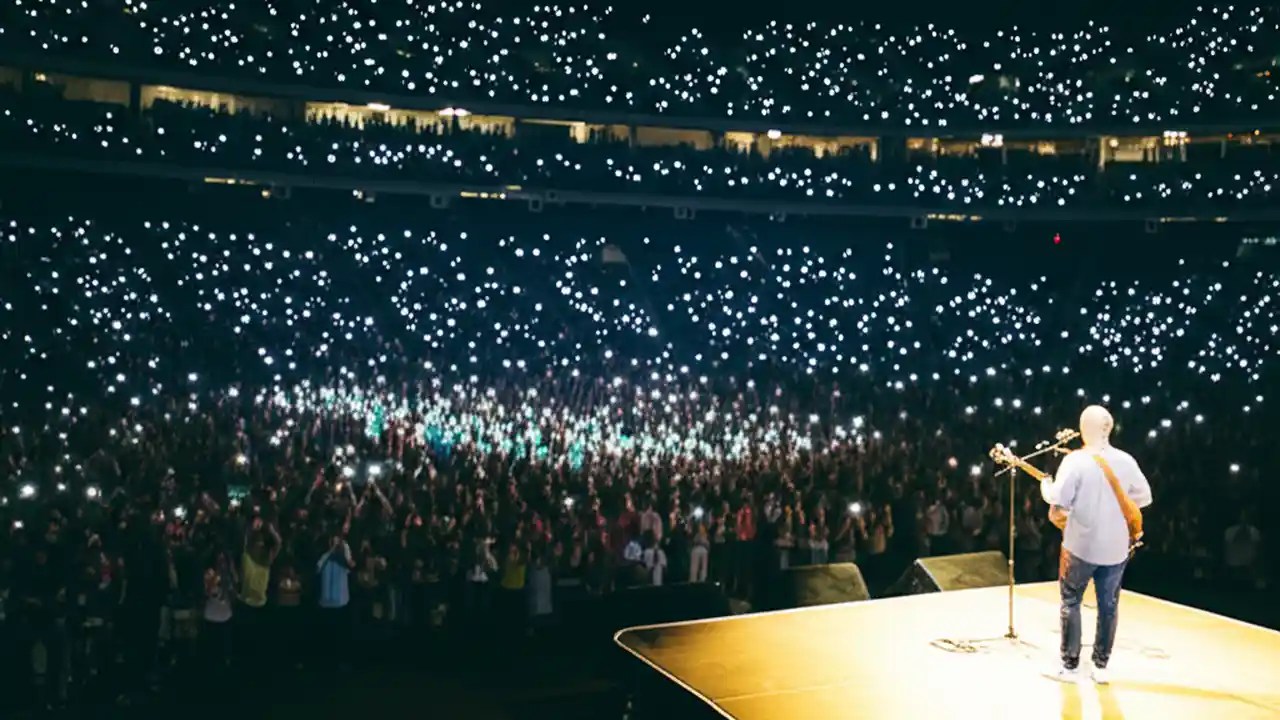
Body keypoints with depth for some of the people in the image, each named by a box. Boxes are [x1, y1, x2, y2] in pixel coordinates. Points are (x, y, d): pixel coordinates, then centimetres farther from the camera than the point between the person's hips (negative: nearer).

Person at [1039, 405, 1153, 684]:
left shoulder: (1075, 460, -15)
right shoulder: (1126, 461, 0)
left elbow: (1058, 501, -20)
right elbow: (1144, 496, 11)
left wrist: (1045, 487, 0)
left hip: (1081, 546, -4)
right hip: (1116, 547, 4)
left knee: (1071, 602, 8)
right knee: (1108, 605, 14)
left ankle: (1070, 666, 10)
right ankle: (1101, 665, 20)